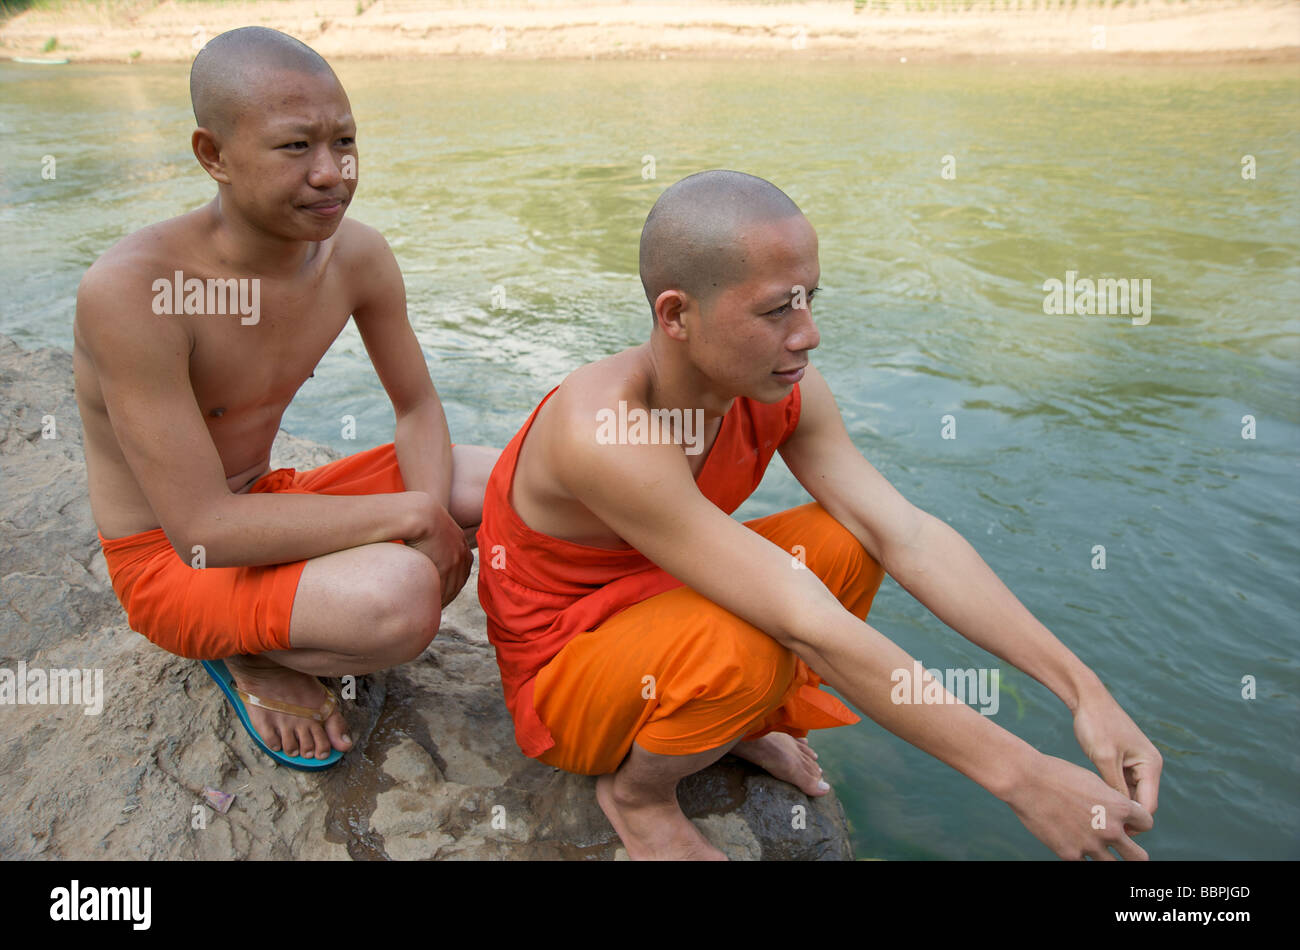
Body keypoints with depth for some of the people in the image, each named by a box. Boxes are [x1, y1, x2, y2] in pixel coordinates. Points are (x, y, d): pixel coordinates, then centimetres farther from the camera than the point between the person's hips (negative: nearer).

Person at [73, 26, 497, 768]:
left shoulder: (356, 254, -10)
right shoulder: (130, 289, -29)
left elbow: (418, 408, 1)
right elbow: (203, 530, -29)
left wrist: (434, 519, -20)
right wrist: (413, 516, -28)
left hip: (268, 507, 6)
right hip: (169, 562, -6)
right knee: (400, 600, -34)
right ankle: (250, 656, 0)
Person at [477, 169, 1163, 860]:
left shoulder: (782, 392, -14)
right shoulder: (605, 432, -38)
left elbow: (909, 536, -17)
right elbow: (807, 626, -40)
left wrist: (1082, 690, -24)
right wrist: (1019, 776, -35)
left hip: (657, 607, 7)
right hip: (560, 678, -6)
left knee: (847, 541, -13)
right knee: (746, 648, -36)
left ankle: (746, 726, 10)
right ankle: (636, 789, -3)